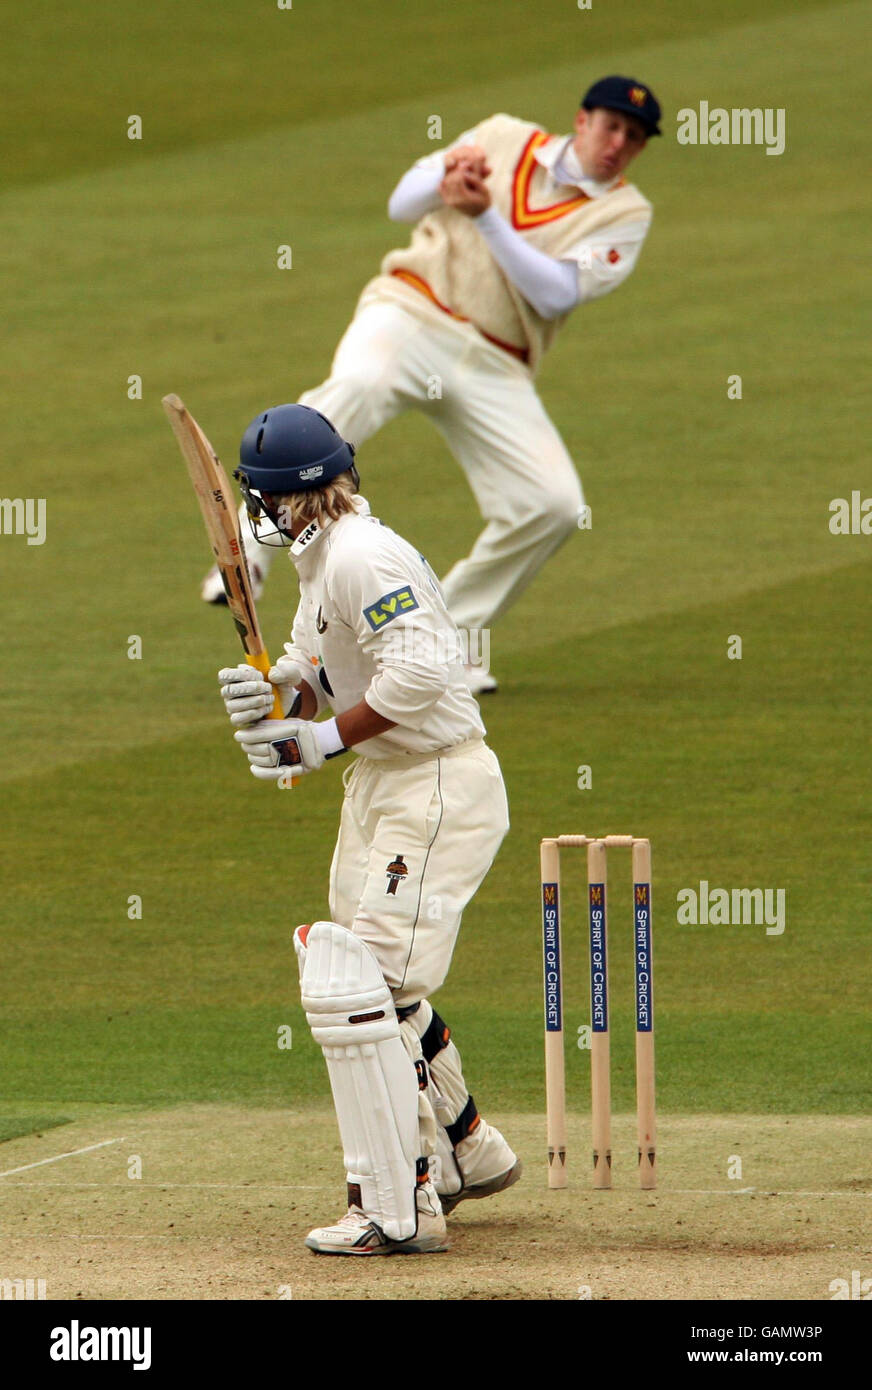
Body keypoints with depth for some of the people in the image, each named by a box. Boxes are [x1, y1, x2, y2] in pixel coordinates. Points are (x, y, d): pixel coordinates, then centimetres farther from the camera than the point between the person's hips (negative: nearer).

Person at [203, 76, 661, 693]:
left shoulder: (626, 215, 8)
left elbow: (555, 293, -8)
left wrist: (486, 216, -18)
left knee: (555, 503, -14)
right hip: (411, 313, -2)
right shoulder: (505, 139, 13)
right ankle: (249, 555, -32)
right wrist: (445, 182, -13)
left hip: (494, 368, 2)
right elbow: (402, 205, 10)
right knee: (356, 387, -35)